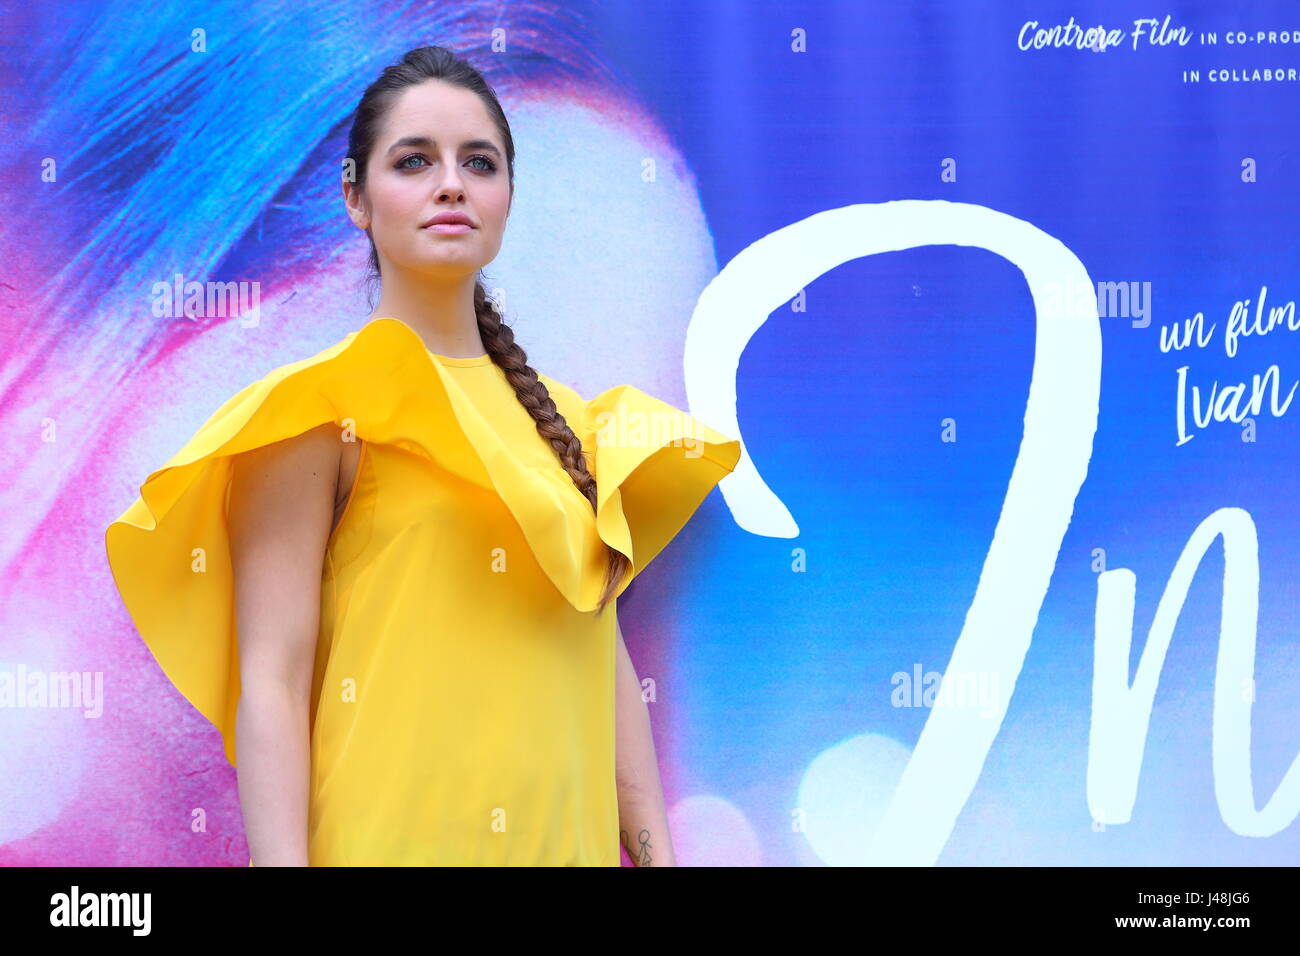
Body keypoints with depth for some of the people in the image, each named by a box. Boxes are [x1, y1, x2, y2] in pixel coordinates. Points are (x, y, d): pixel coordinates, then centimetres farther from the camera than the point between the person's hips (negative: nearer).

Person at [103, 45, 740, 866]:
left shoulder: (566, 421, 10)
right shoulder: (320, 409, -6)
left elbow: (605, 659, 9)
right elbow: (269, 681, -11)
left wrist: (656, 851, 4)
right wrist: (285, 857, -19)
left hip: (566, 841, 5)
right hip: (387, 838, -5)